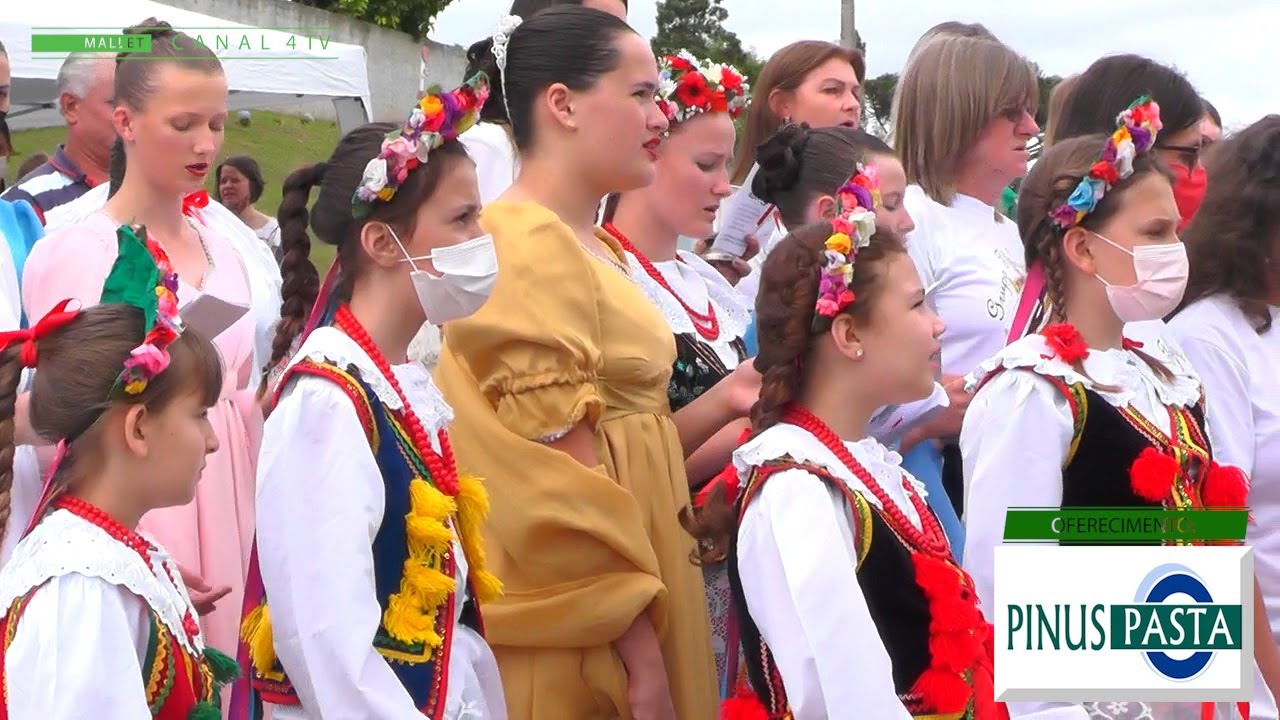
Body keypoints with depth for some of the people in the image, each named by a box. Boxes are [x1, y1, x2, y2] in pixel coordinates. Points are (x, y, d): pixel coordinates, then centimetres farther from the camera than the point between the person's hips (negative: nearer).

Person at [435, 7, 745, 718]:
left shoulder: (594, 250, 12)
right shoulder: (527, 245, -16)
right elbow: (563, 479, -20)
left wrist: (720, 403, 1)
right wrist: (641, 654, -19)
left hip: (630, 614, 9)